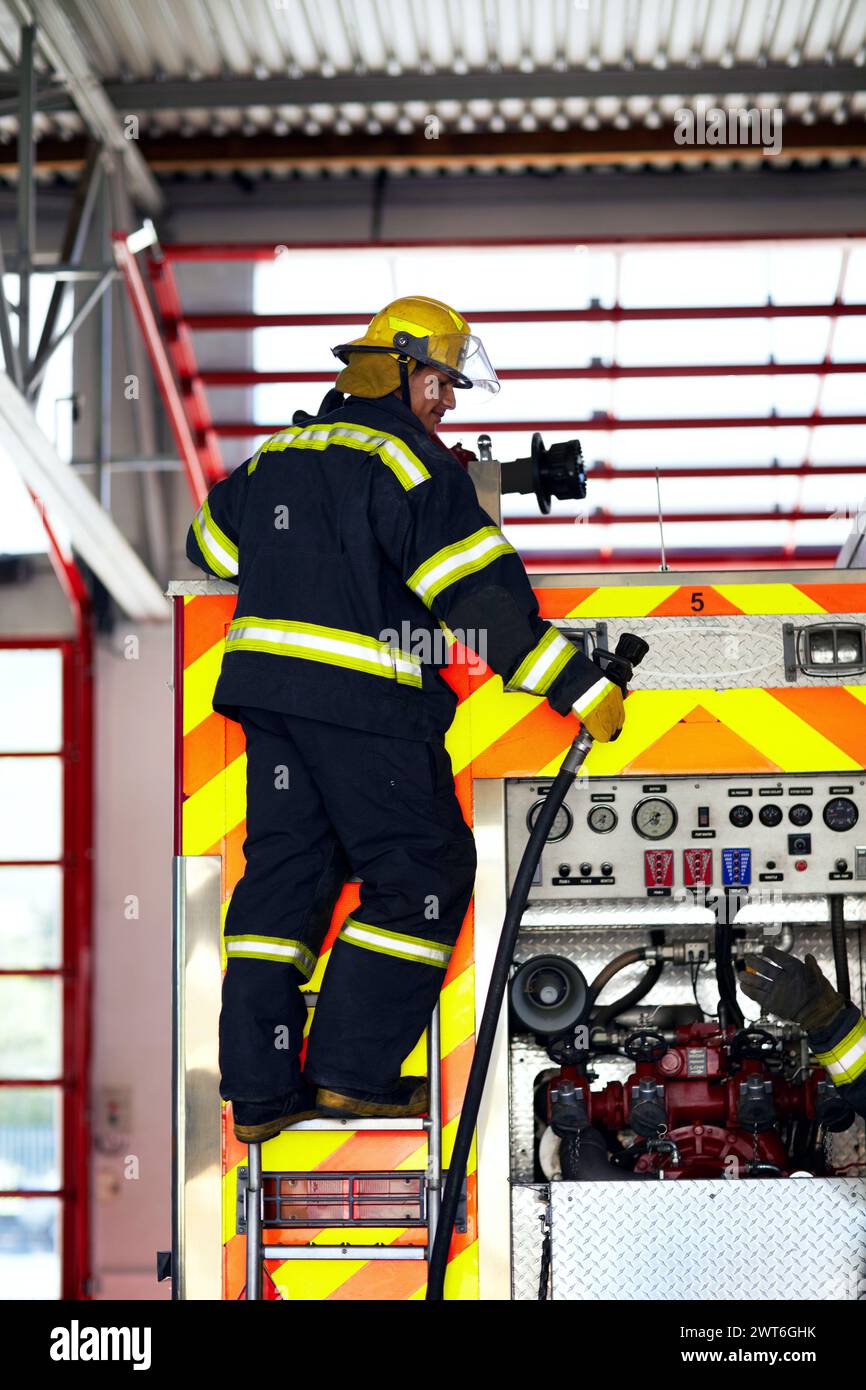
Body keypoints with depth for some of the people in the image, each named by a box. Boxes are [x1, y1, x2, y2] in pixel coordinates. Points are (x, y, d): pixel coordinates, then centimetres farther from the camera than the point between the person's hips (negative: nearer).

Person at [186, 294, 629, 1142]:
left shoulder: (277, 454, 14)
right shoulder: (406, 460, -9)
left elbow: (211, 542, 29)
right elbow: (481, 594, -17)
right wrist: (581, 687, -16)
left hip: (265, 687, 8)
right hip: (366, 699, -8)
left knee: (285, 867, 12)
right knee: (421, 872, 4)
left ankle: (259, 1088, 11)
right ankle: (355, 1069, 2)